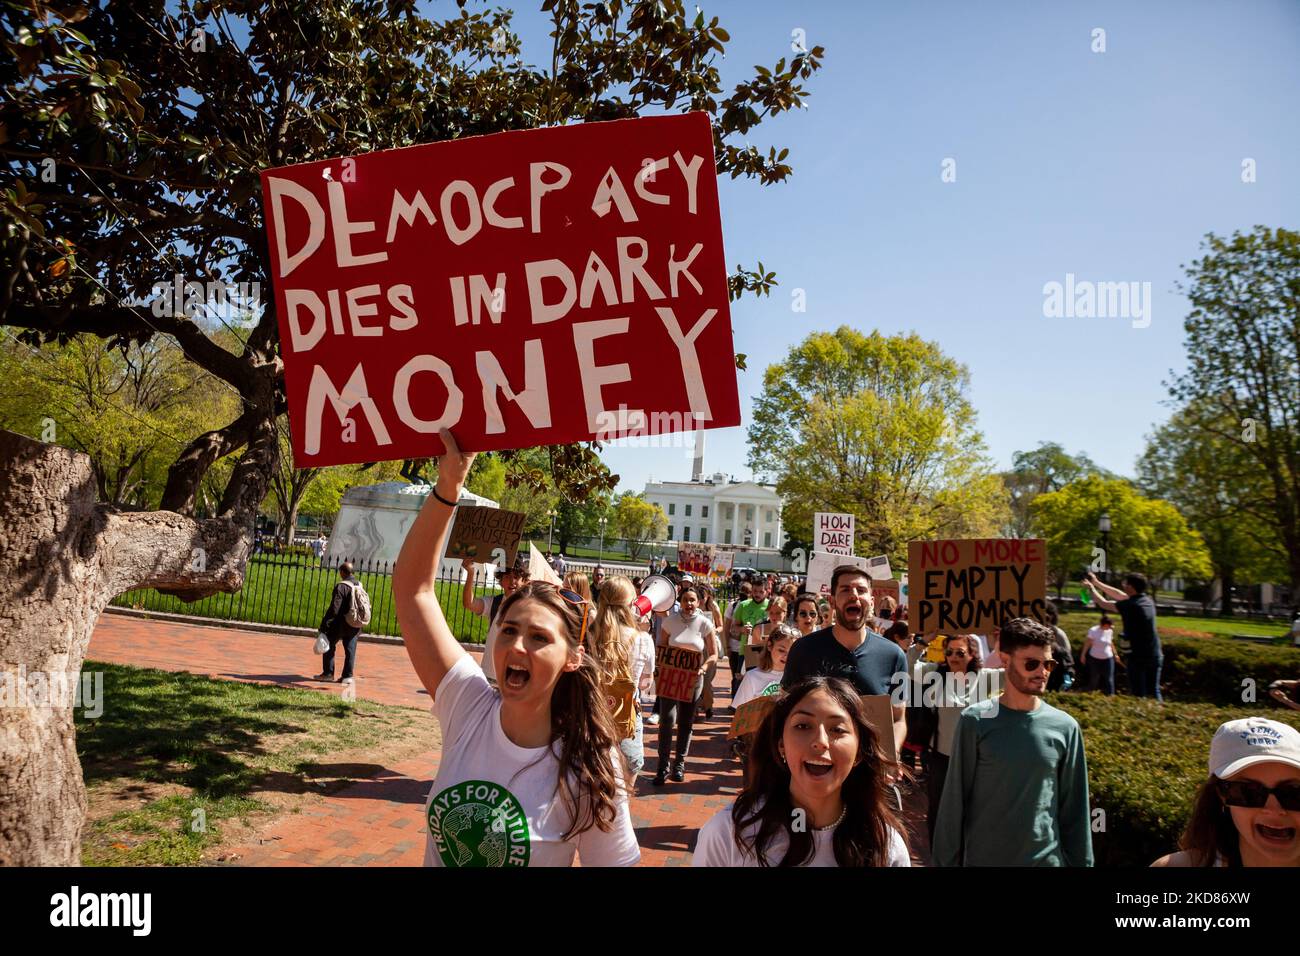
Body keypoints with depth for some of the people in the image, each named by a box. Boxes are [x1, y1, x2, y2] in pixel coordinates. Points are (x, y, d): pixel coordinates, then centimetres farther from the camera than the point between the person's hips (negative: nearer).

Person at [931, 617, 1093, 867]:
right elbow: (954, 801, -5)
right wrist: (947, 861, -4)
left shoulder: (1065, 728, -3)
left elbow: (1074, 807, 3)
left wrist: (1080, 861, 3)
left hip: (1046, 858, 2)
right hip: (981, 857, -1)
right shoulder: (975, 722, -9)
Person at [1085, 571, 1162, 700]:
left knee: (1139, 695, 0)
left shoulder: (1130, 605, -17)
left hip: (1137, 657, -7)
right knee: (1154, 693, 14)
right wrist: (1096, 583, 21)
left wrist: (1091, 587, 12)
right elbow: (1120, 595, 17)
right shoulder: (1148, 601, 6)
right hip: (1155, 656, 7)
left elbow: (1103, 603, -5)